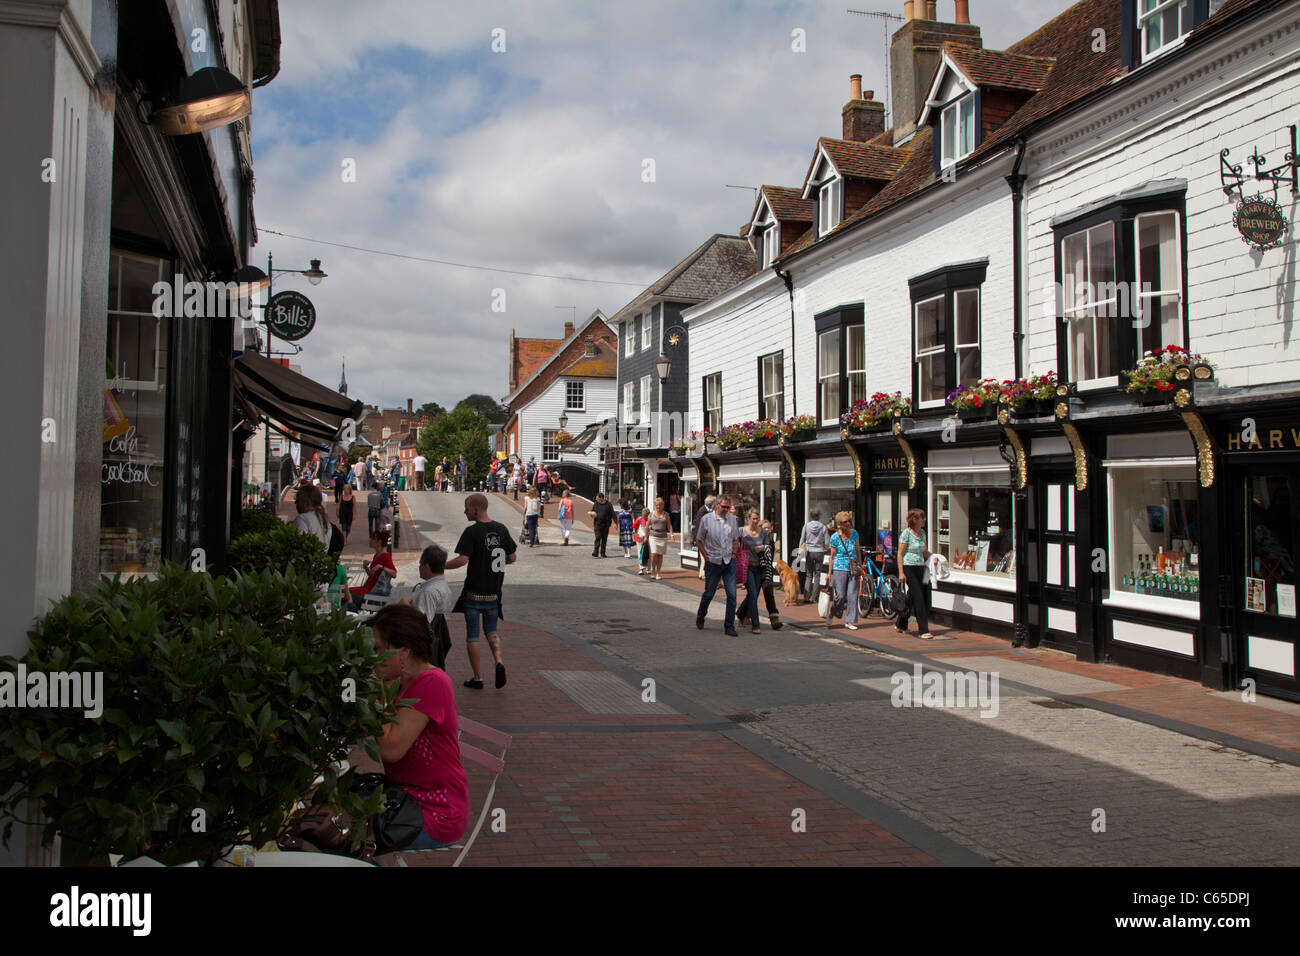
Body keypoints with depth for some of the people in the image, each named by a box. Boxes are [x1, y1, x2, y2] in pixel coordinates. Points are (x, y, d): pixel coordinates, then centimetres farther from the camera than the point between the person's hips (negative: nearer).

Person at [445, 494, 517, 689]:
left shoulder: (472, 532, -14)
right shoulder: (501, 529, 2)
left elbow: (462, 560, -23)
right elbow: (512, 558, 8)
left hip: (474, 593, -5)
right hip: (494, 593, 5)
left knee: (472, 635, 7)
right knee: (491, 631, 19)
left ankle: (477, 677, 9)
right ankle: (498, 662, -5)